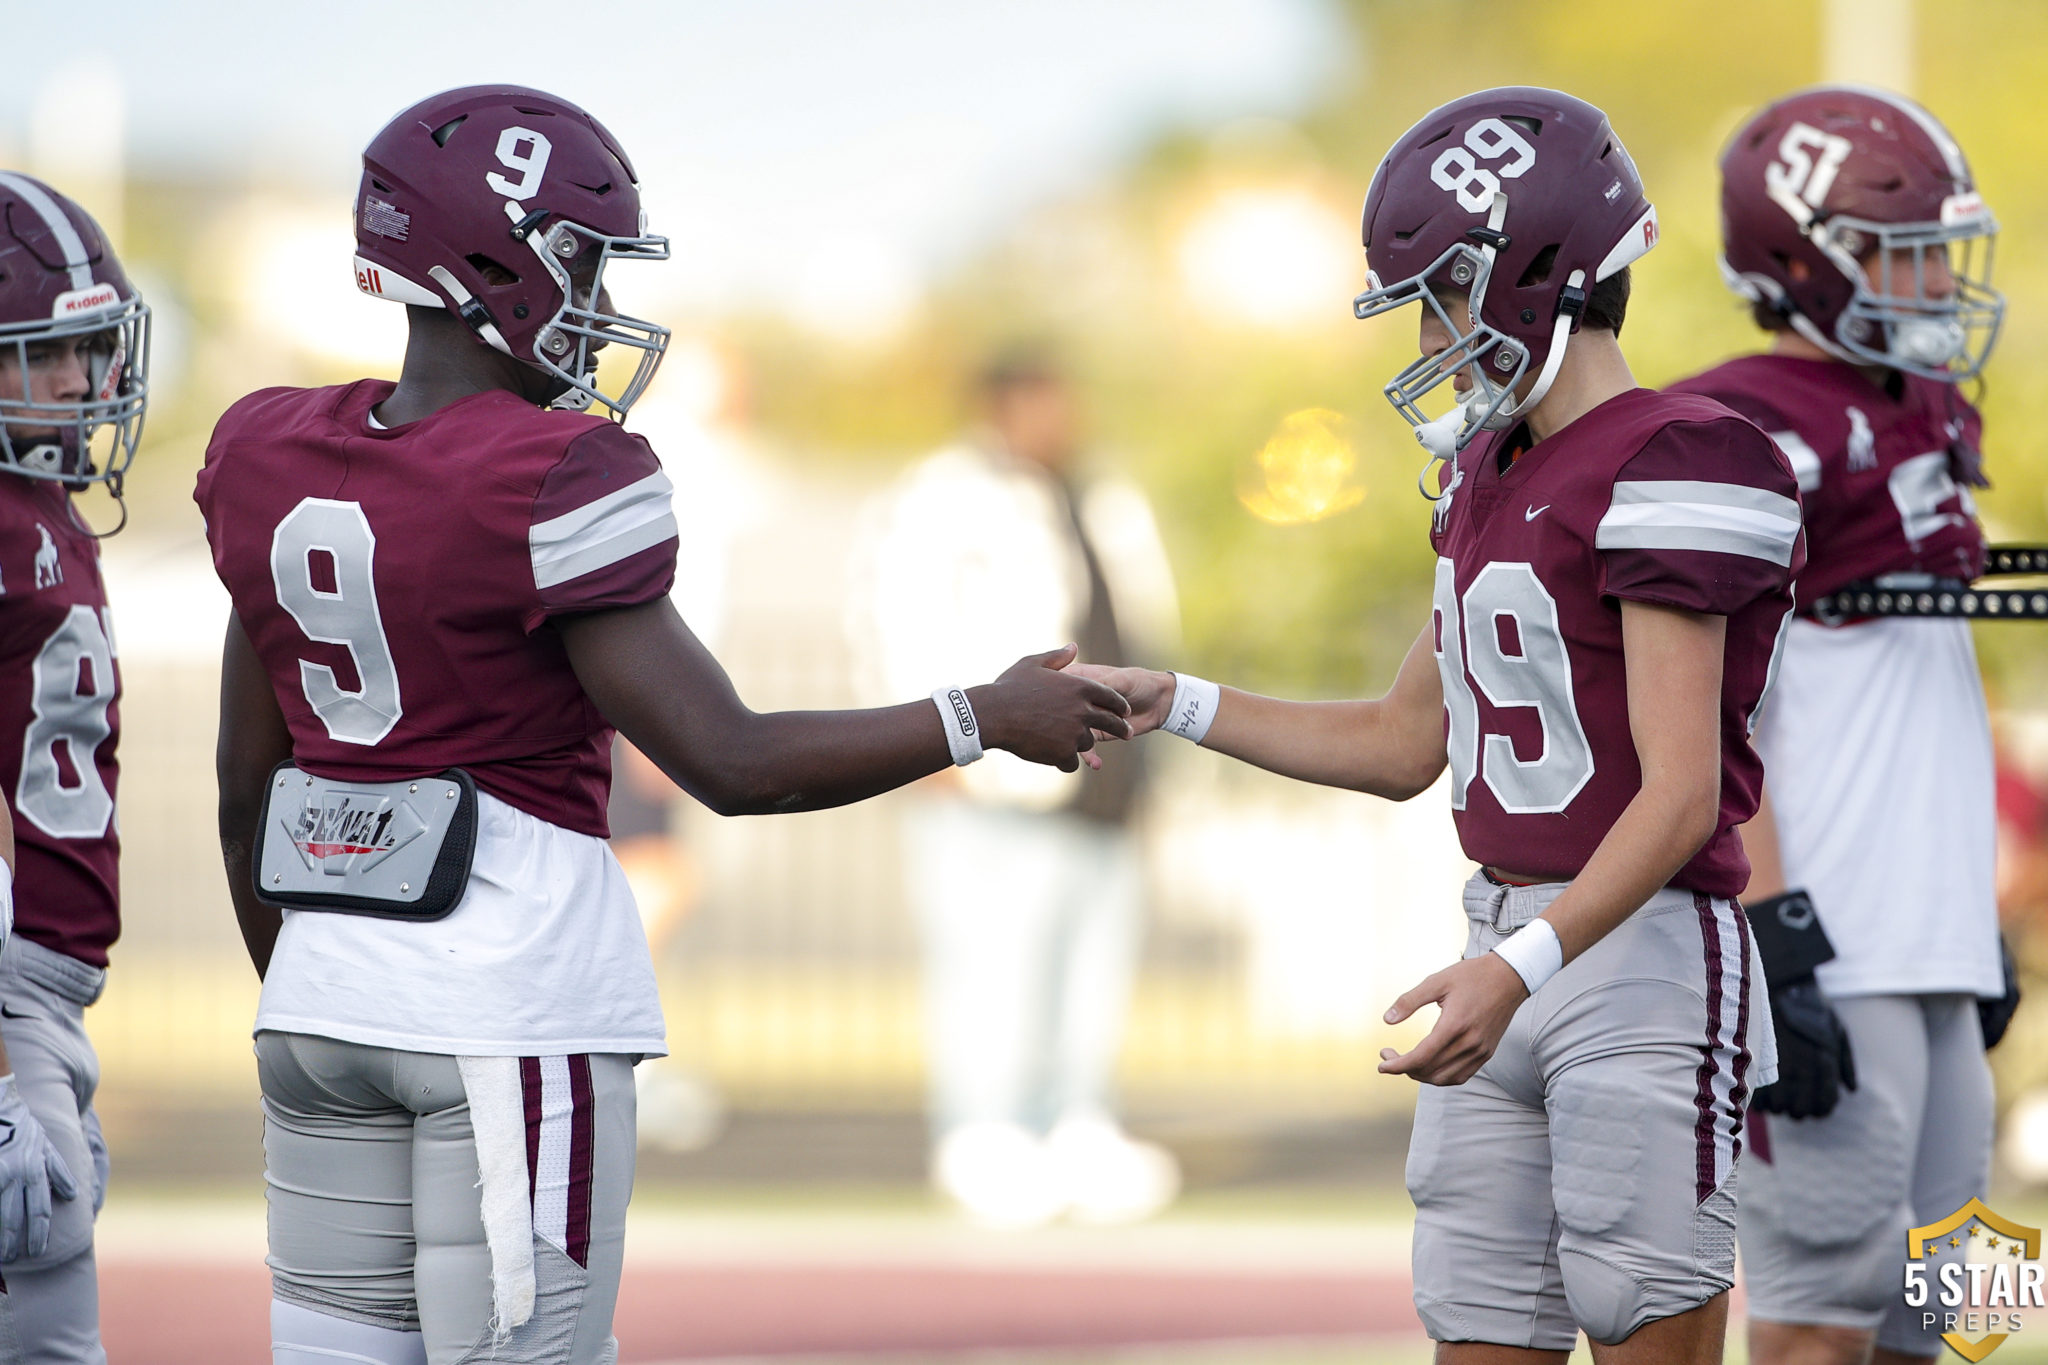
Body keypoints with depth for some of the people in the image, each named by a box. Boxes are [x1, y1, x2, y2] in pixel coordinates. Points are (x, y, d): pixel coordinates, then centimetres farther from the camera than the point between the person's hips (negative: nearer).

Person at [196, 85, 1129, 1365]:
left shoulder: (277, 462, 6)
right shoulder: (548, 487, -15)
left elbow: (248, 793, 13)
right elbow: (731, 762, -15)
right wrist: (984, 719, -4)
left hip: (329, 980, 7)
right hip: (514, 998, -7)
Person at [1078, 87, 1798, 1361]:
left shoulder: (1667, 473, -14)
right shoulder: (1493, 479, 15)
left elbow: (1681, 793, -20)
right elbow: (1410, 744, 24)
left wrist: (1522, 968, -30)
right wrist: (1171, 706, 17)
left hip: (1646, 960, -9)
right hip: (1514, 958, 9)